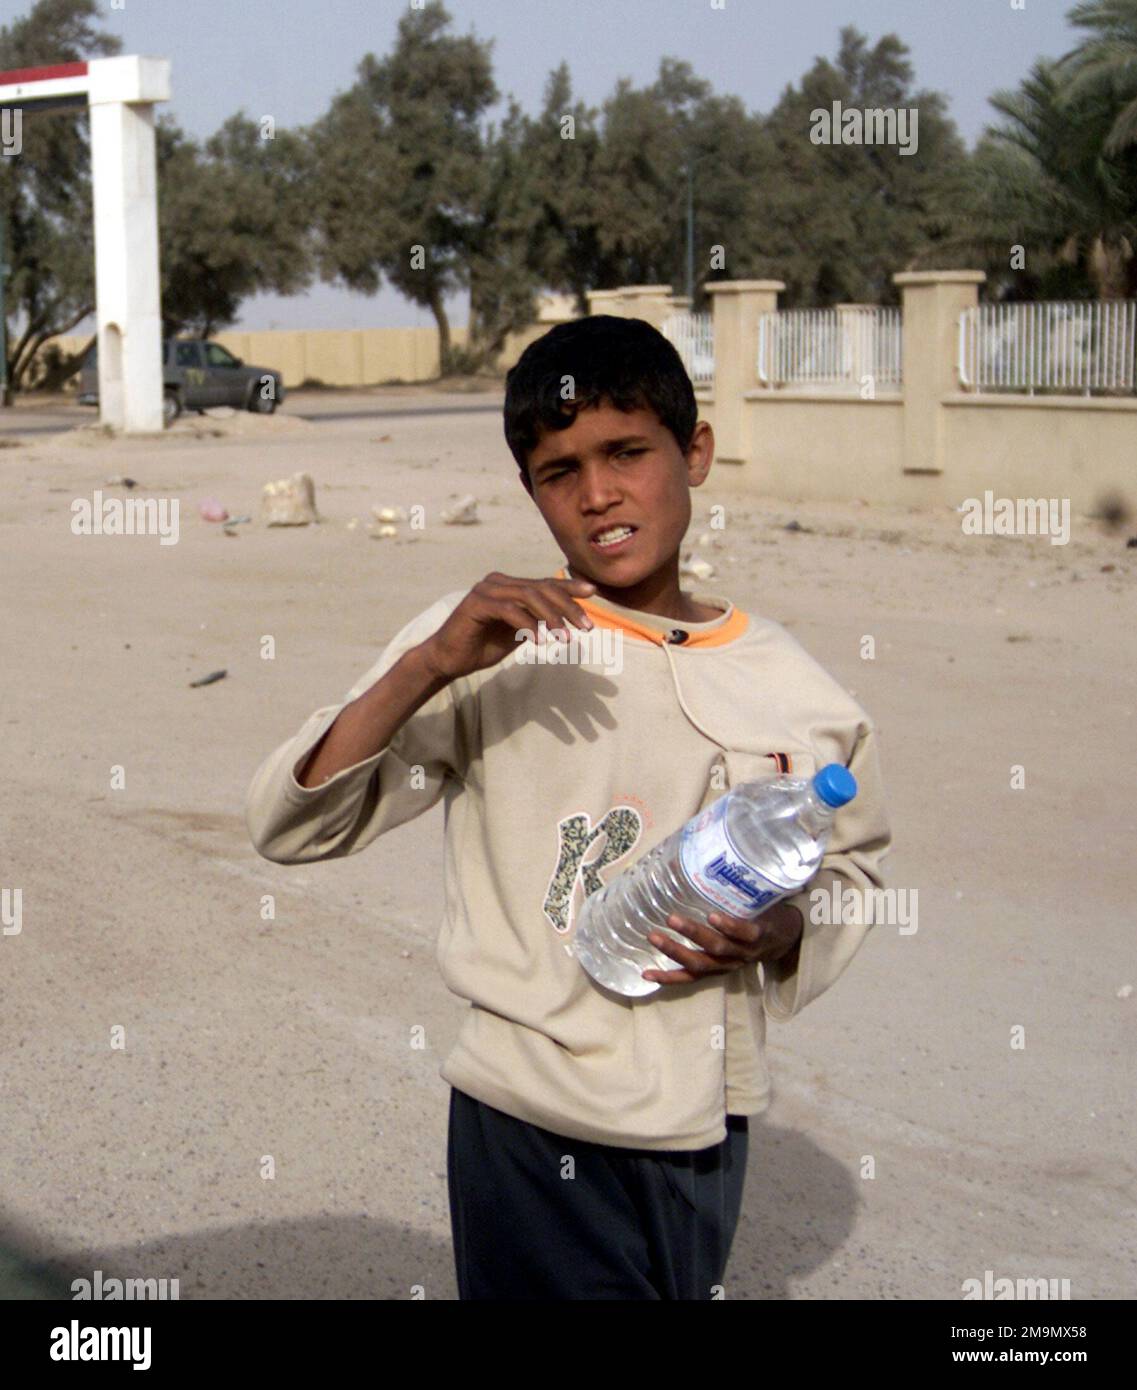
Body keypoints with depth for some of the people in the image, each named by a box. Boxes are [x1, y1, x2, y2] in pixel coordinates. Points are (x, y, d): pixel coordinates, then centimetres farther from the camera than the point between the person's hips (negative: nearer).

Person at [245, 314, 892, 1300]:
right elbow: (289, 827, -13)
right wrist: (427, 667, -27)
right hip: (535, 1134, -3)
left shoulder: (794, 689, 1)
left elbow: (851, 867, 15)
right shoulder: (487, 646, -7)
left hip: (710, 1129, 4)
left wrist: (781, 932, -7)